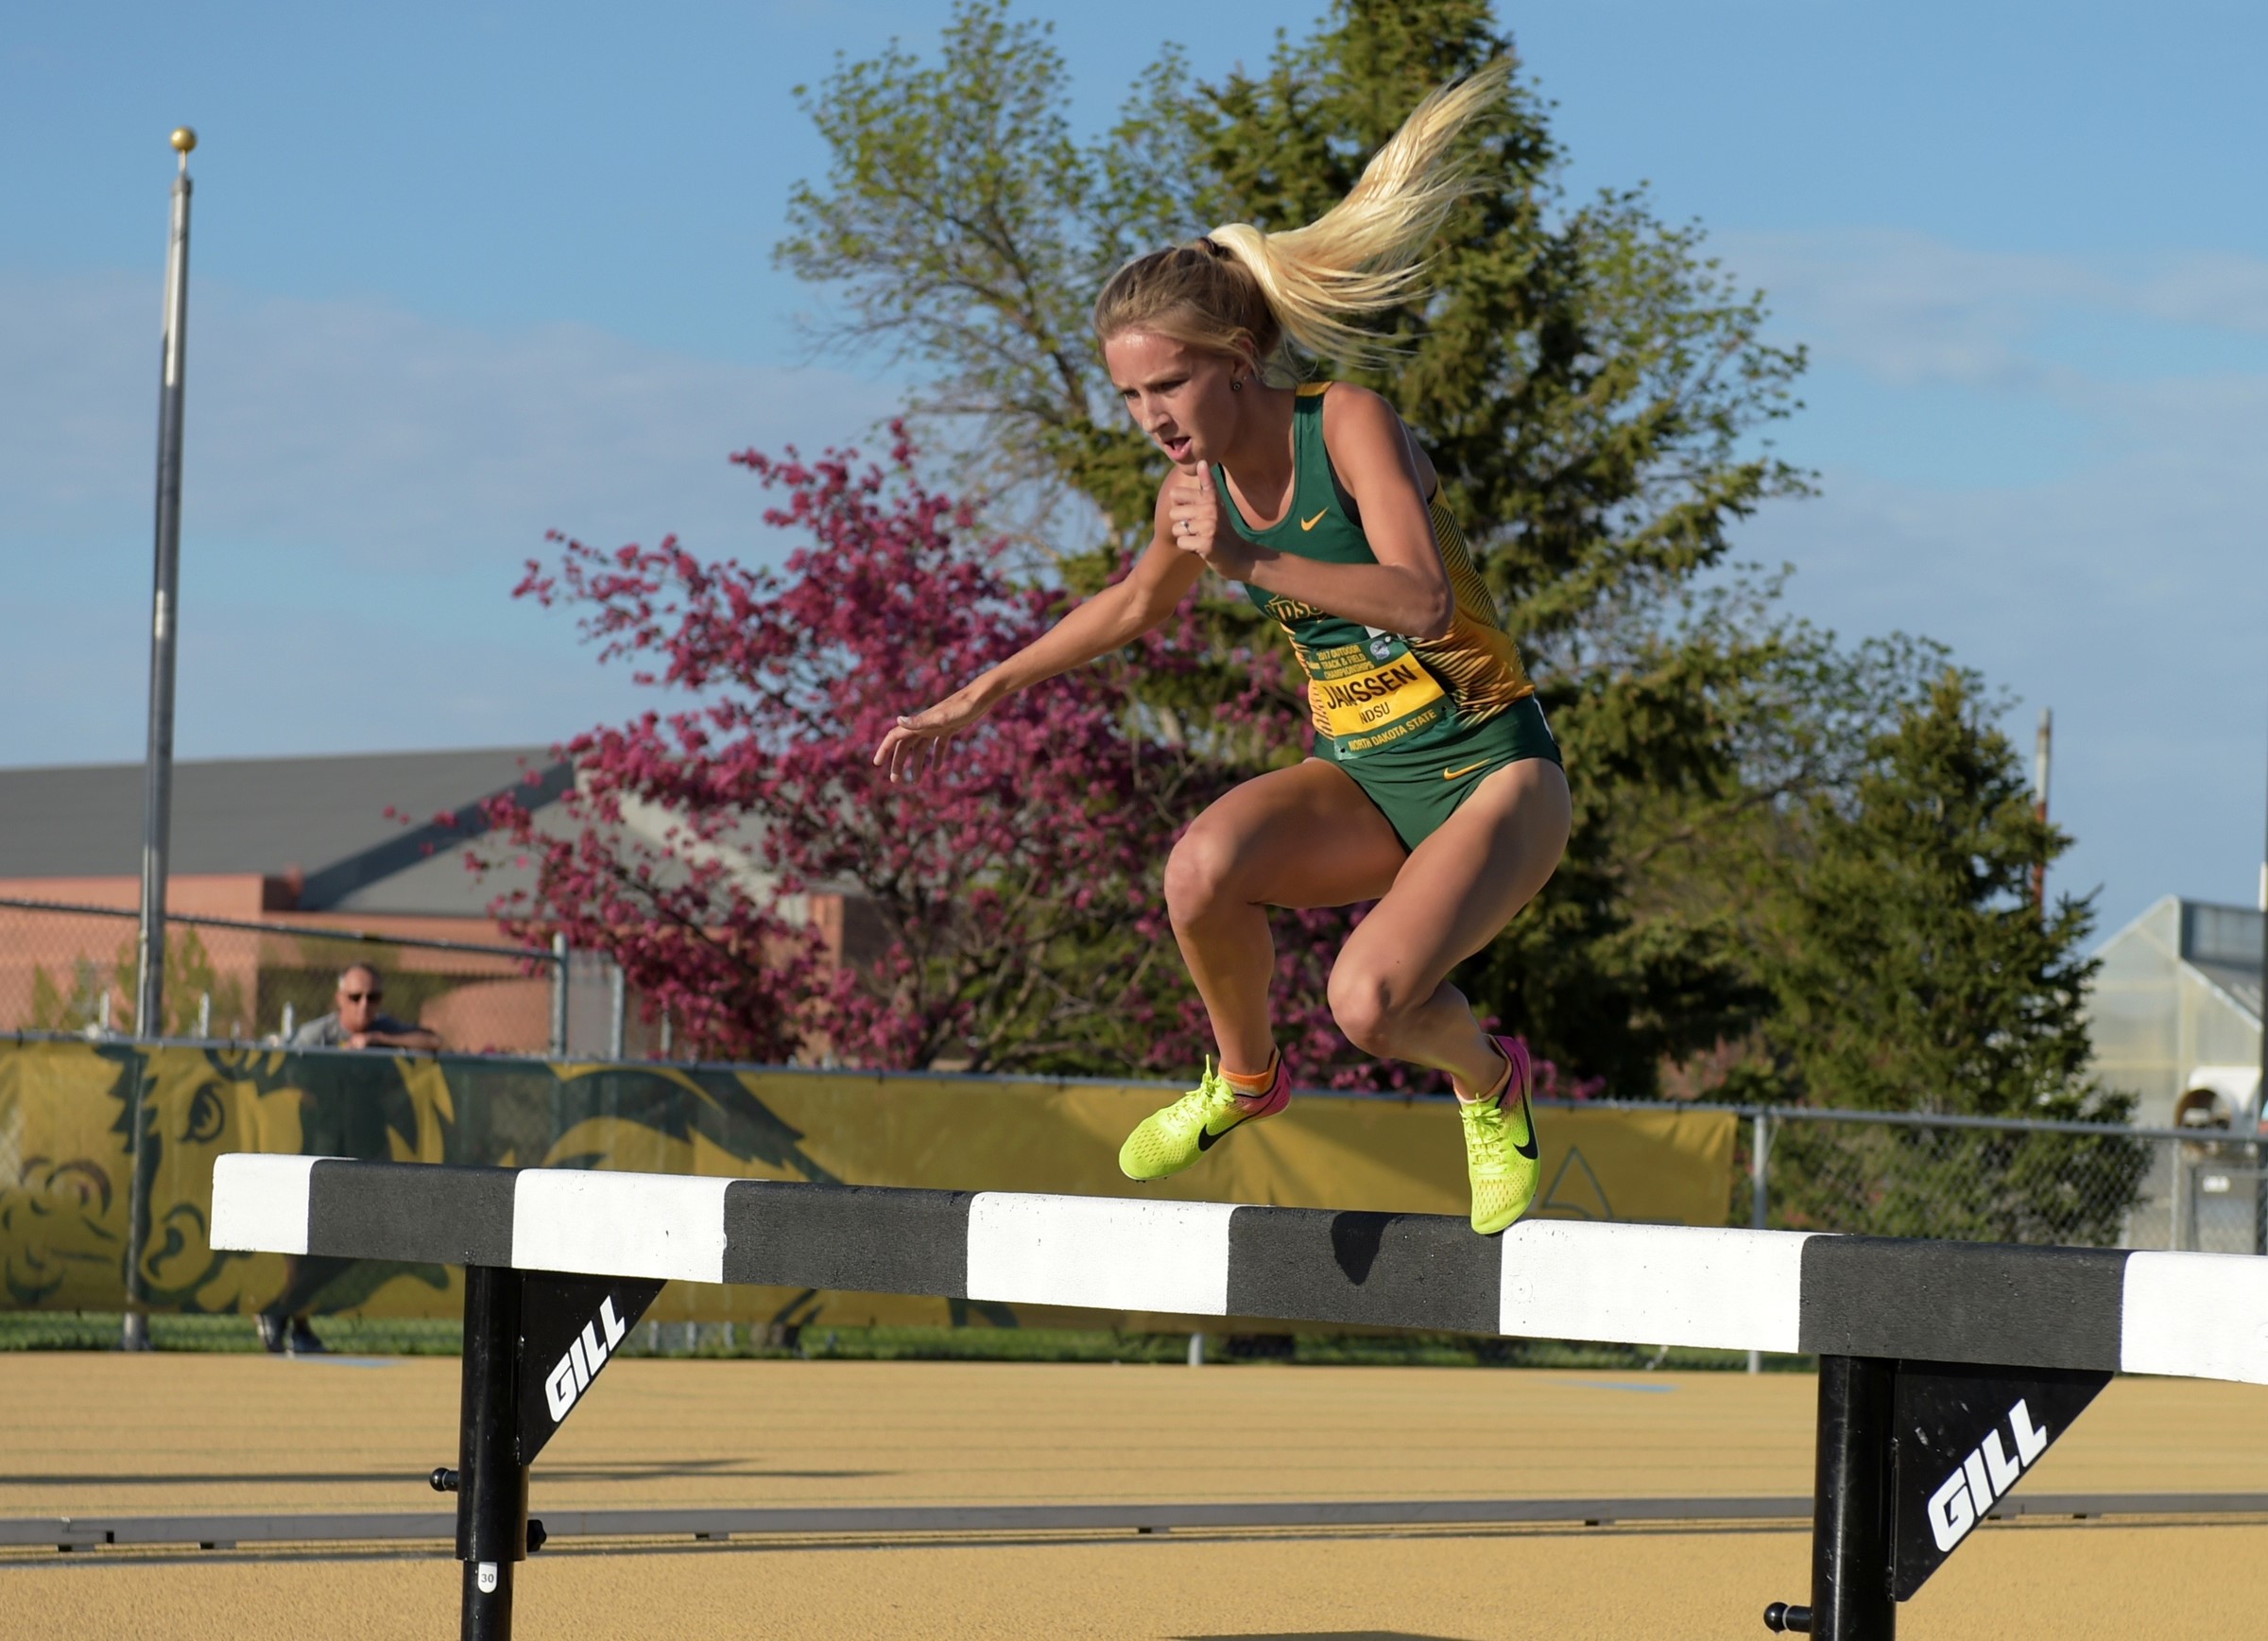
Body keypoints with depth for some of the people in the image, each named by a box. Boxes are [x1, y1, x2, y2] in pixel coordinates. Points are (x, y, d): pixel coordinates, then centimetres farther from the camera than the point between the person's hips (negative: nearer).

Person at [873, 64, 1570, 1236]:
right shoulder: (1199, 485, -1)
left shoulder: (1348, 426, -19)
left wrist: (1252, 560, -41)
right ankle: (1243, 1080, 0)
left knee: (1370, 999, -29)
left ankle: (1490, 1084, 7)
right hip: (1363, 782, 5)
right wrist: (976, 699, 20)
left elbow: (1424, 601, -32)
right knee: (1205, 867, -28)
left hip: (1493, 772, -5)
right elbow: (1137, 604, 21)